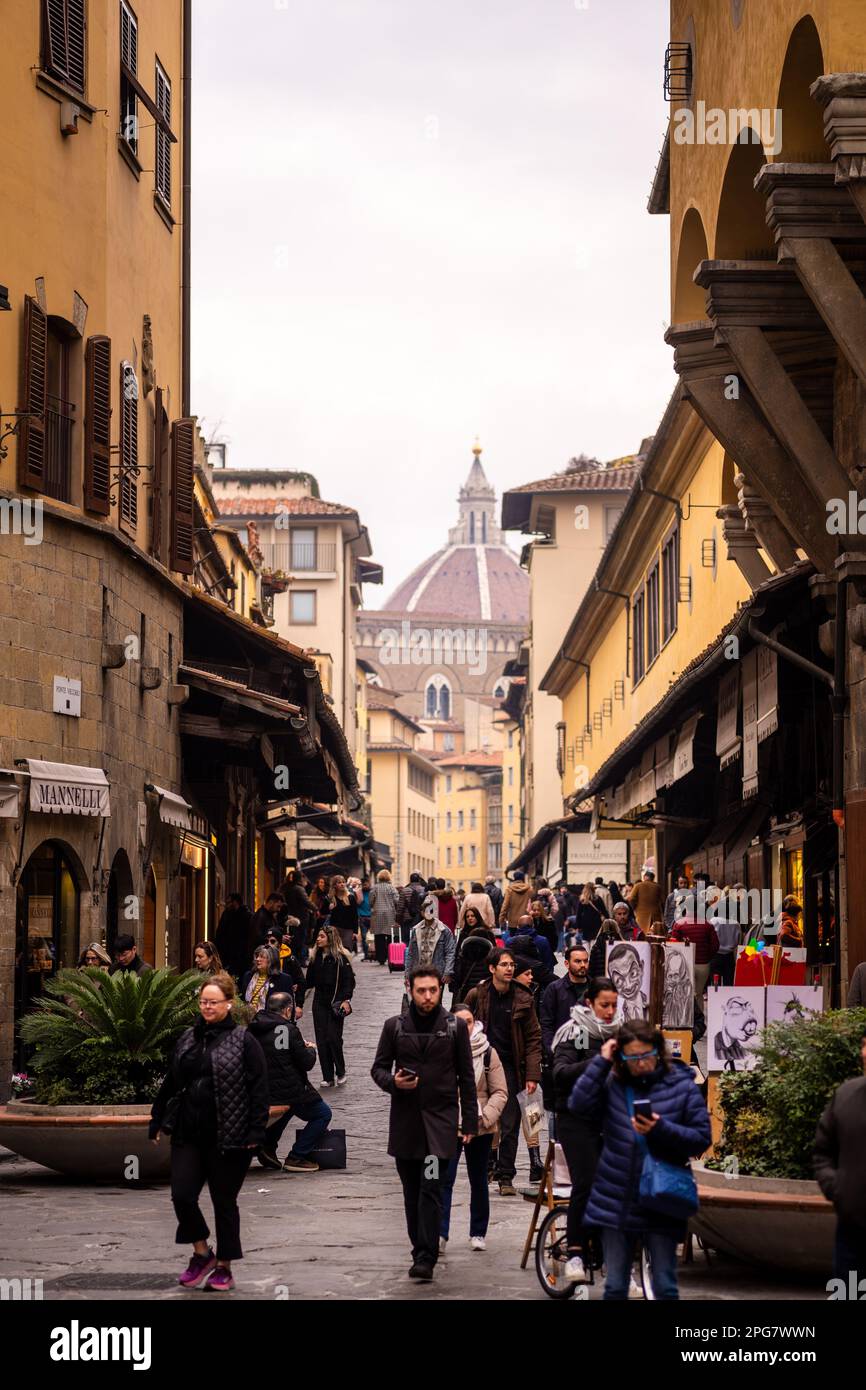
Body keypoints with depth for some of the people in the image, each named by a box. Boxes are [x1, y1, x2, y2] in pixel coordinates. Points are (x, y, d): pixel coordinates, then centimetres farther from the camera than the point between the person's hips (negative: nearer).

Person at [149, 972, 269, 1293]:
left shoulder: (243, 1041, -6)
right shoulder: (188, 1038, 11)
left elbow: (258, 1089, -9)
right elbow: (170, 1083, 17)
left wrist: (255, 1132, -15)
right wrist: (158, 1121, 14)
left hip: (228, 1138, -4)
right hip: (188, 1134, 4)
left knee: (224, 1201, 5)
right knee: (182, 1195, -6)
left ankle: (223, 1268, 19)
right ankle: (202, 1253, 17)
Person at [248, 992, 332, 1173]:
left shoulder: (254, 1029, 3)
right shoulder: (288, 1029, -16)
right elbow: (306, 1063, -13)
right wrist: (310, 1049, 9)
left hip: (261, 1092, 8)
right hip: (289, 1089, -8)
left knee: (290, 1106, 38)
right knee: (323, 1114, 9)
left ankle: (267, 1146, 28)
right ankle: (296, 1157, 3)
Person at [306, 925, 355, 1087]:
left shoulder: (340, 957, -8)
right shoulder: (315, 957, 9)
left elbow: (349, 980, -10)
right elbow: (310, 981, 16)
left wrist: (346, 999, -19)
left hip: (336, 1003, -5)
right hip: (320, 1002, 5)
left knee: (334, 1038, -10)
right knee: (322, 1040, 2)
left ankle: (340, 1073, 8)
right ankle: (328, 1077, 8)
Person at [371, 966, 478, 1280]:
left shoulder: (455, 1027, 4)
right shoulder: (394, 1026, 6)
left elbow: (466, 1077, 7)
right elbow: (378, 1068, 11)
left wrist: (470, 1121, 3)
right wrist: (393, 1081, -12)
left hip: (441, 1116, -2)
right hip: (405, 1118, 3)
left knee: (431, 1188, -13)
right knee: (412, 1192, 8)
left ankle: (426, 1258, -15)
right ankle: (420, 1250, 19)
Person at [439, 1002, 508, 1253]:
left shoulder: (488, 1053, -1)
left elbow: (500, 1092, 0)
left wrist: (485, 1116, -14)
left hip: (480, 1129, 2)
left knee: (478, 1182, 13)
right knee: (444, 1179, -11)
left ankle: (478, 1233, 24)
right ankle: (440, 1234, -12)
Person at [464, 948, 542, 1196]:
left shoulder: (522, 1000, 1)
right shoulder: (476, 996, -2)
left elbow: (533, 1038, 3)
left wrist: (532, 1075, -5)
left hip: (510, 1067, 0)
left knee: (510, 1126, 0)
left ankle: (506, 1177, 6)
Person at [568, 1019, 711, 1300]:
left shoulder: (681, 1086, -4)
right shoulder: (612, 1084, 2)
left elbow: (702, 1139, -5)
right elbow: (579, 1105, -14)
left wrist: (661, 1129, -20)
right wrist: (600, 1062, -14)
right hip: (615, 1202, 2)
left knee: (665, 1287, 3)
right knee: (615, 1287, 12)